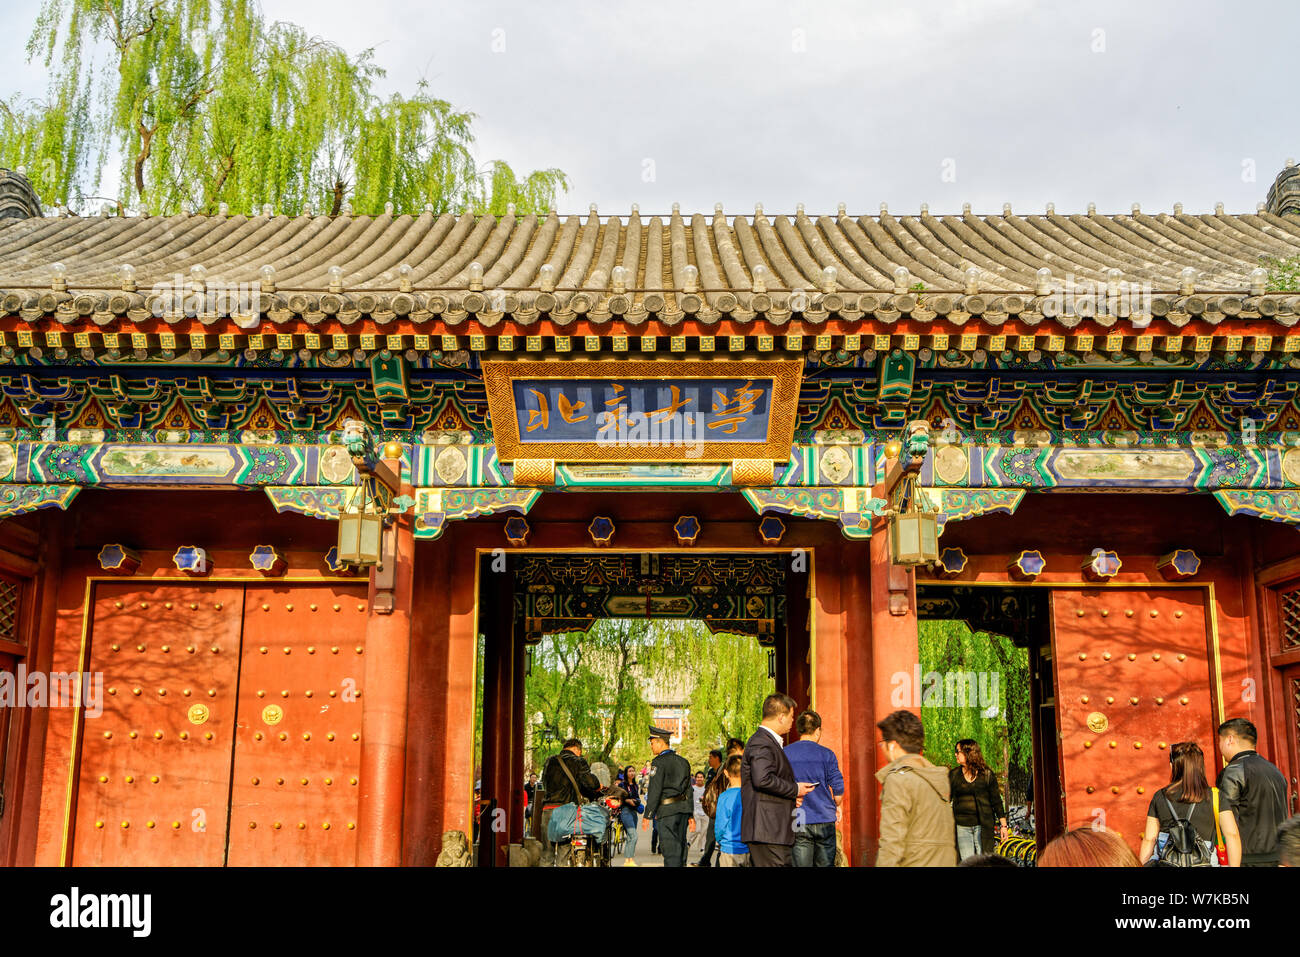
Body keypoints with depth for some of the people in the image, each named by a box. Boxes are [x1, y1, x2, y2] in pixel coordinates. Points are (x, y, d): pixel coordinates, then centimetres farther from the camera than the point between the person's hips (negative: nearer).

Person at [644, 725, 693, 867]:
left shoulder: (659, 762, -9)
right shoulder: (683, 761, 14)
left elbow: (655, 790, -14)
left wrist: (648, 814, -11)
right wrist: (690, 814, 20)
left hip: (667, 810, -7)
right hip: (684, 808, 7)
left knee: (670, 849, -6)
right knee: (681, 845, 14)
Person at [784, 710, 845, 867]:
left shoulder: (784, 754, 1)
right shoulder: (827, 755, -2)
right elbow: (838, 790, -3)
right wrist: (836, 807, 16)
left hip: (798, 823, 0)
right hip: (825, 821, 0)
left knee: (801, 865, 1)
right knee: (825, 864, 9)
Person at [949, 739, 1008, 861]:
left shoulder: (986, 774, 1)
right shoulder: (953, 775, 7)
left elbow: (996, 801, 5)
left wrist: (1003, 825, 3)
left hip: (983, 826, -2)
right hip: (961, 826, 2)